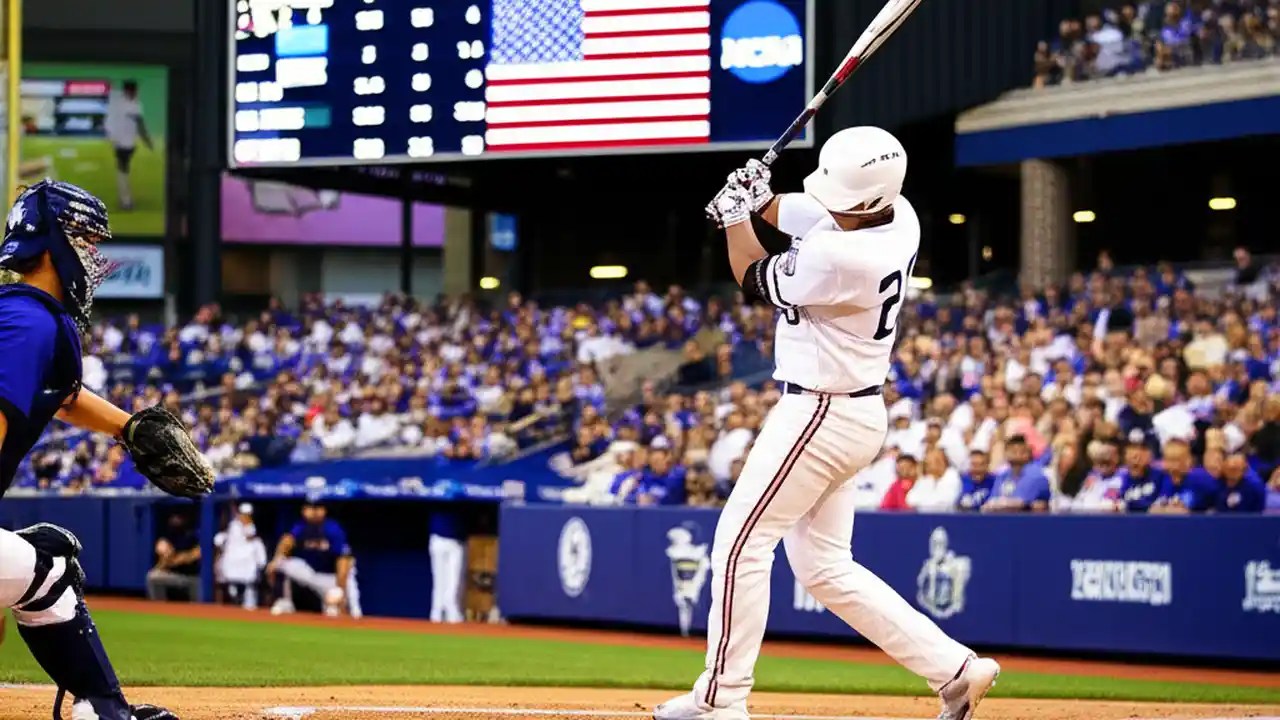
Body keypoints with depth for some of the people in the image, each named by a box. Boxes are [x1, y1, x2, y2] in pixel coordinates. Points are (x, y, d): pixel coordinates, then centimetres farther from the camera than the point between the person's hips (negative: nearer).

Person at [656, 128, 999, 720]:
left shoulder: (842, 258, -29)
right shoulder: (898, 215, -1)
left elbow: (755, 278, -10)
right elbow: (805, 215, 16)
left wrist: (735, 215, 5)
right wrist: (760, 198, -5)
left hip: (820, 415, -10)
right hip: (859, 413, 10)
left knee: (739, 546, -1)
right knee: (824, 567, 14)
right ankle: (953, 668, 12)